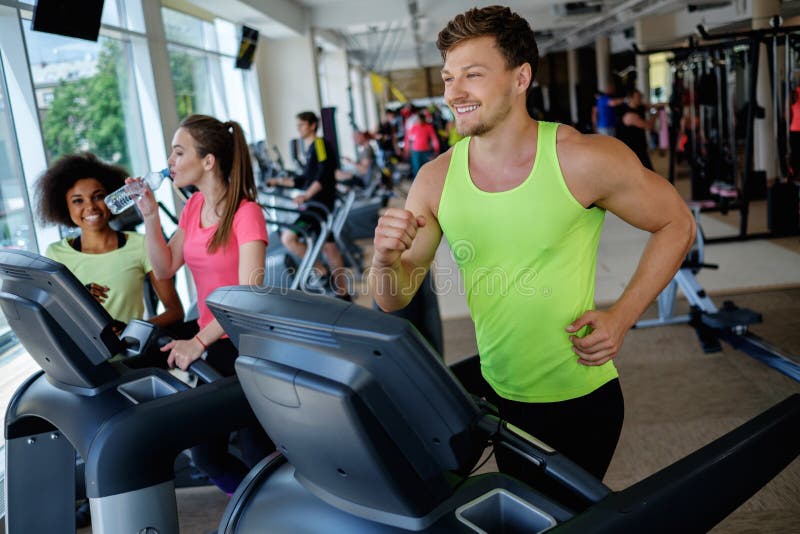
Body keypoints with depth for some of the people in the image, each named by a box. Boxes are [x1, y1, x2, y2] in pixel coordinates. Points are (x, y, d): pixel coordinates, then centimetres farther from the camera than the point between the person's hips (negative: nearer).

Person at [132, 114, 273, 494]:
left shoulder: (246, 212, -17)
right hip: (209, 344, 7)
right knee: (205, 454, 11)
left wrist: (198, 342, -31)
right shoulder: (194, 207, 7)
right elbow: (165, 268, 7)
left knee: (258, 453, 2)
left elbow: (249, 295, -24)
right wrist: (150, 215, -2)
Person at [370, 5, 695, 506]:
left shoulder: (584, 159, -19)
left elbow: (676, 224, -5)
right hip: (494, 389, 3)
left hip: (579, 403, -3)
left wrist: (622, 315, -15)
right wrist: (387, 260, -27)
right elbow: (393, 300, -4)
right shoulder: (436, 180, -9)